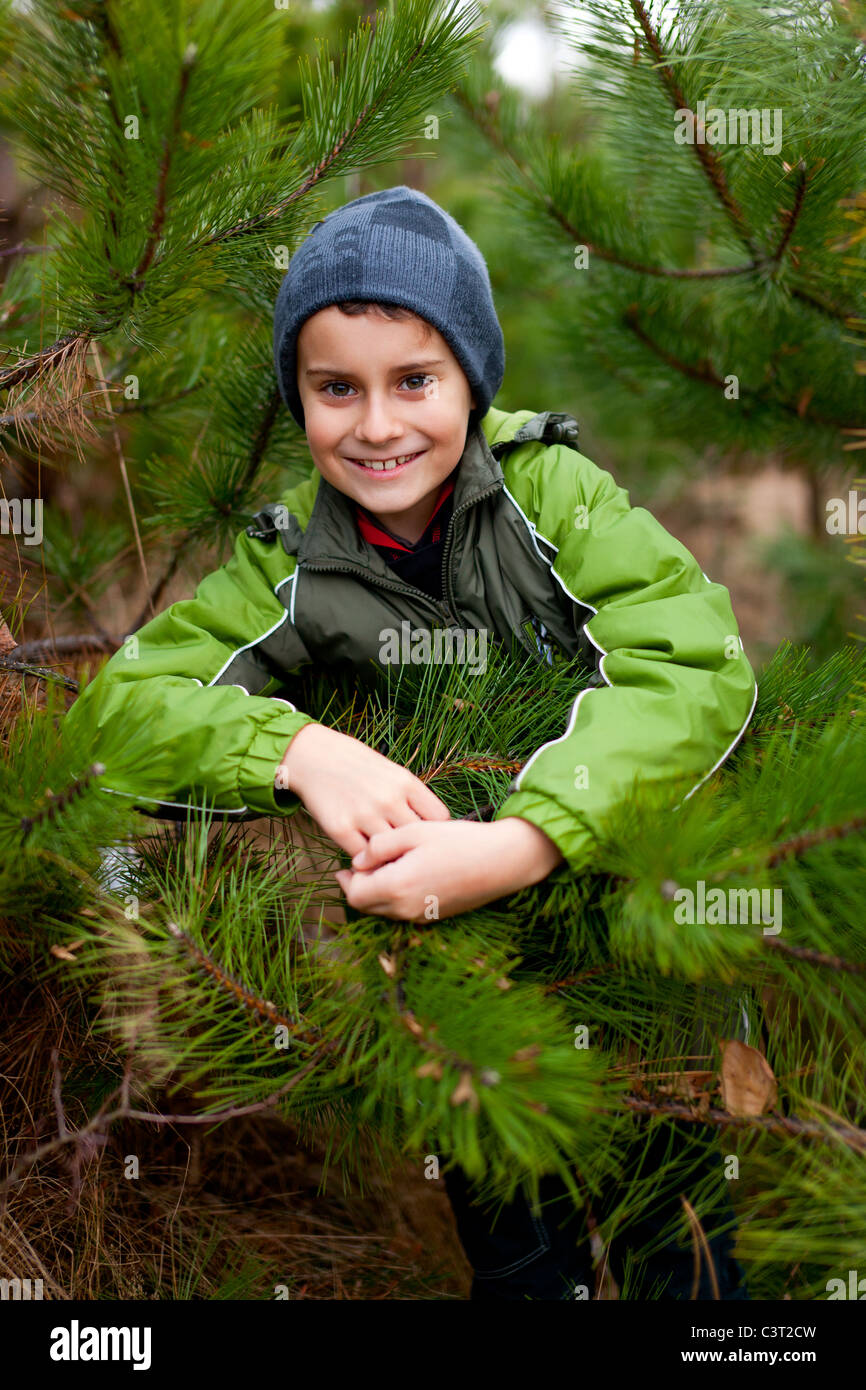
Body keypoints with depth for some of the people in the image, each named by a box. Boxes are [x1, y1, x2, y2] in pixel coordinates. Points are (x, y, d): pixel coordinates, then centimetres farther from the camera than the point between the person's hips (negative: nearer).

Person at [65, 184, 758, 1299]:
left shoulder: (544, 483, -10)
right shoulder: (292, 554, -4)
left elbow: (697, 663, -21)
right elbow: (122, 698, -7)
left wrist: (523, 843, -35)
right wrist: (299, 748, -26)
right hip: (412, 894, 1)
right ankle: (517, 1273, 19)